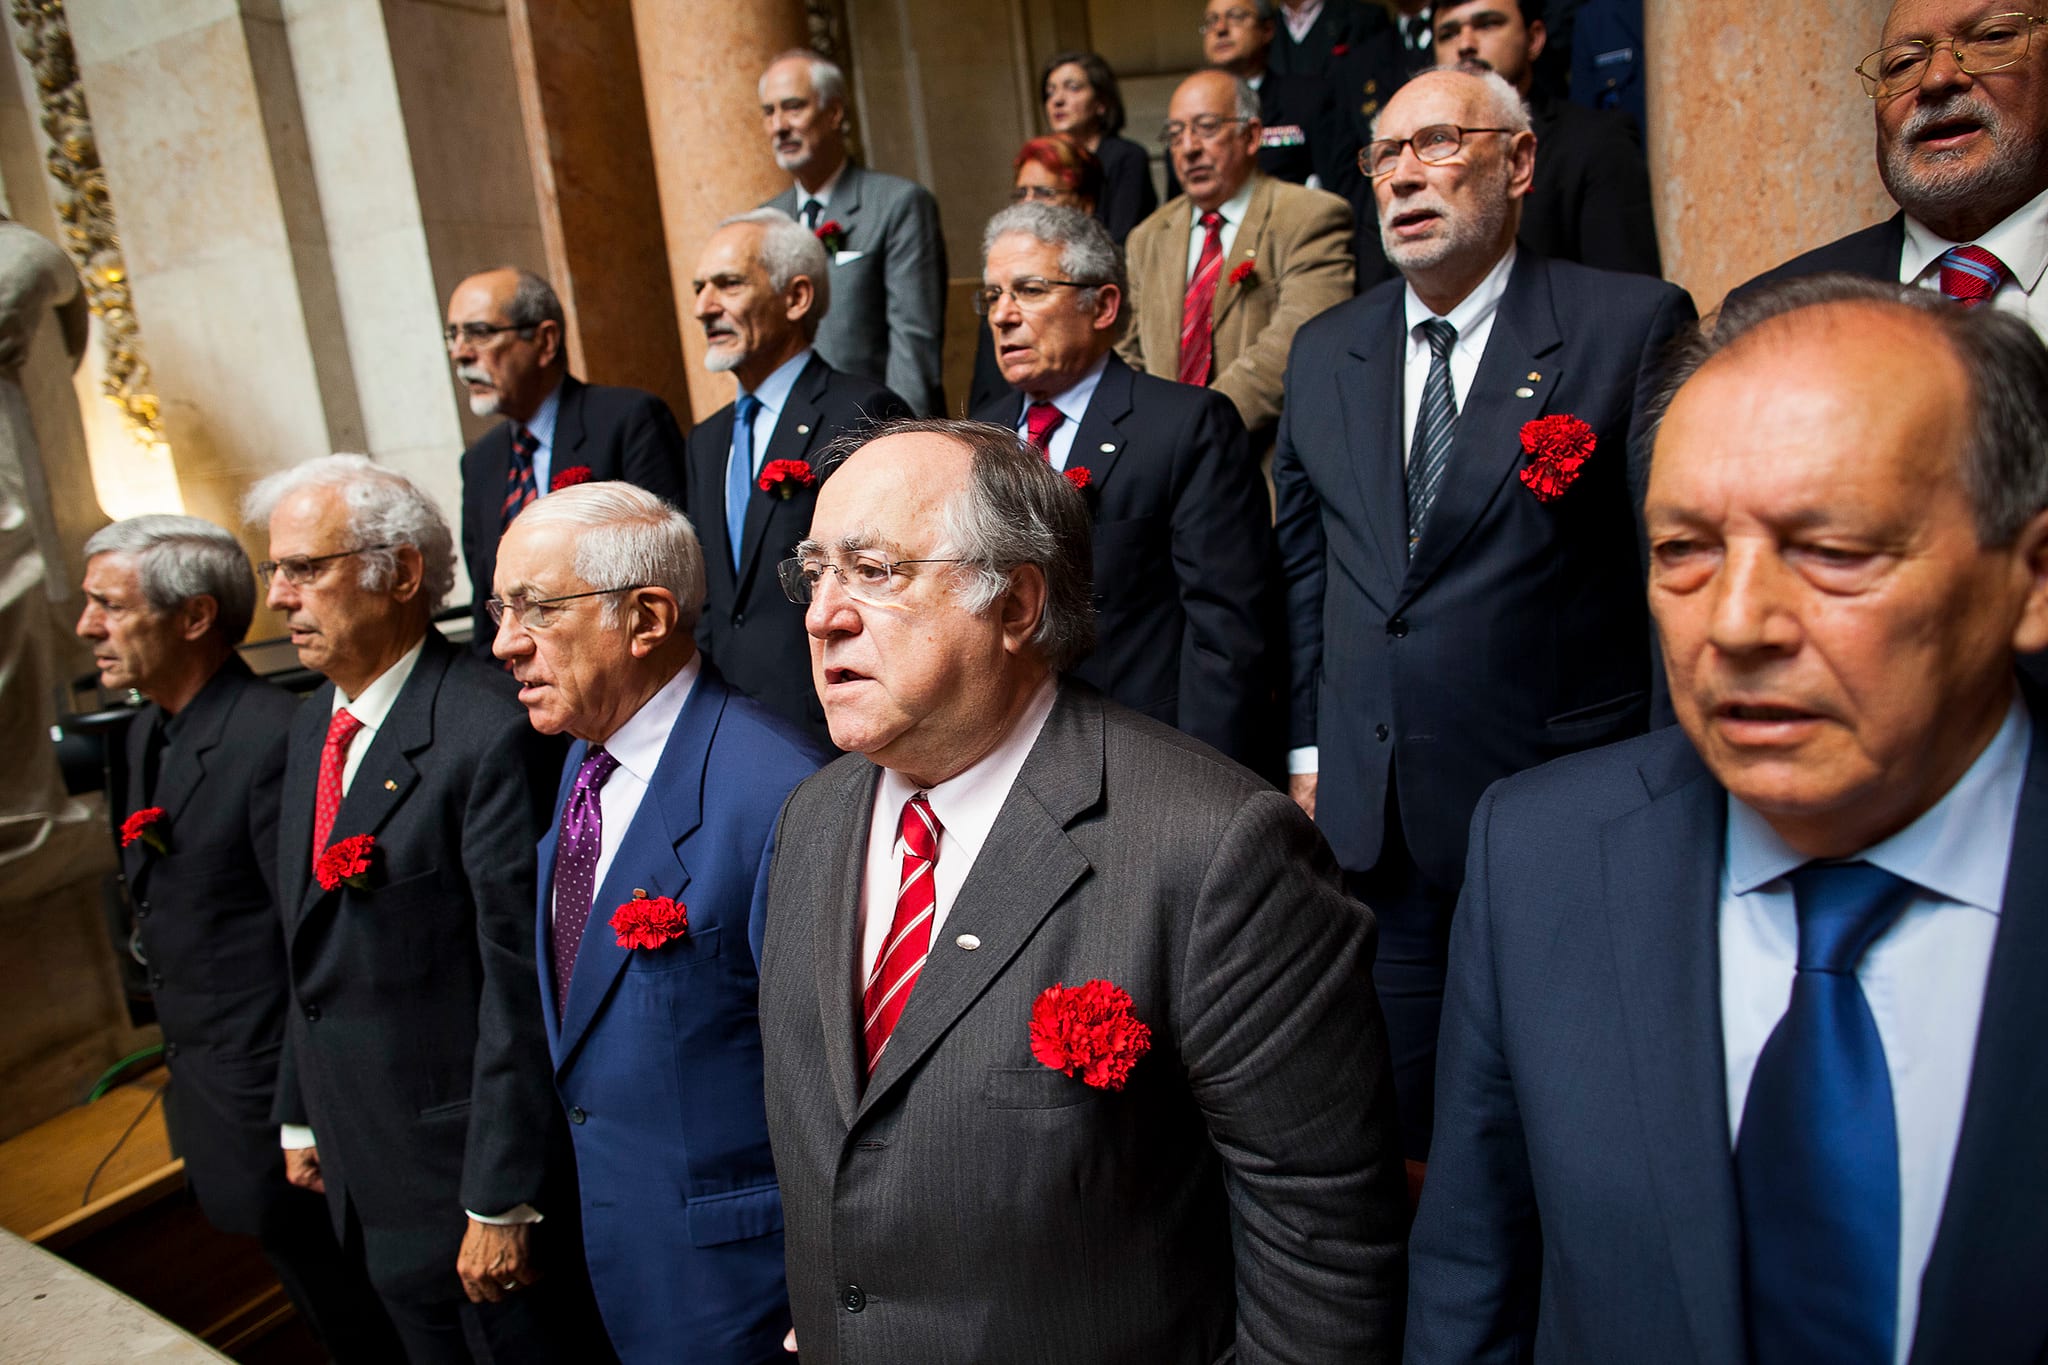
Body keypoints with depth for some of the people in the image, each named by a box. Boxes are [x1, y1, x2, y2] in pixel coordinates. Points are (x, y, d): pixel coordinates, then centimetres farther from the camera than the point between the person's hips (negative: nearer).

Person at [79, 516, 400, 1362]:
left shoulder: (271, 741, -25)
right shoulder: (148, 731, 6)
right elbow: (162, 902, 13)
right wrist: (183, 1063, 16)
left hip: (269, 1094, -9)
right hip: (202, 1073, 9)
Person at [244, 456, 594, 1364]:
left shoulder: (489, 734, -23)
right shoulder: (313, 725, 6)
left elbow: (520, 982, -22)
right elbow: (312, 954, 13)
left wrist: (501, 1203, -18)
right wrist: (302, 1115, 17)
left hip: (463, 1161, -8)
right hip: (361, 1162, 8)